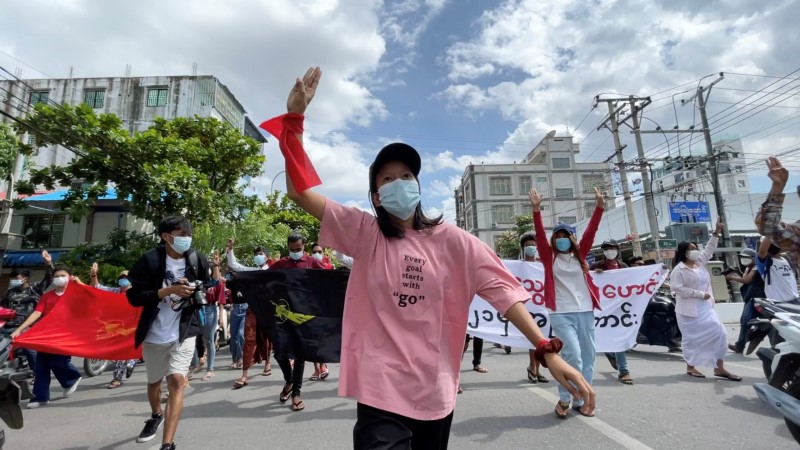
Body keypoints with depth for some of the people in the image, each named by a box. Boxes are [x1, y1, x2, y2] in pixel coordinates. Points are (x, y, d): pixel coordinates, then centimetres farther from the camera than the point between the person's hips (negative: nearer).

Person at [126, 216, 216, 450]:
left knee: (177, 381, -14)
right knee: (154, 382, 22)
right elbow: (134, 296, -14)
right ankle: (155, 416, 52)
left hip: (184, 333, -1)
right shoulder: (150, 260, -10)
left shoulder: (197, 260, -5)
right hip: (154, 335, 1)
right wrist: (168, 290, -23)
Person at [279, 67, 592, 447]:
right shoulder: (364, 233, -4)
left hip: (435, 392, 2)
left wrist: (547, 350, -14)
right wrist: (294, 117, -15)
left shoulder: (451, 240, -4)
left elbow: (502, 290, -6)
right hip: (381, 391, -2)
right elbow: (298, 190, -8)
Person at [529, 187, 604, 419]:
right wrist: (536, 210, -22)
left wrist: (599, 207, -11)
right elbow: (540, 236, -9)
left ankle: (581, 400, 23)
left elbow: (590, 233, 0)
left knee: (587, 357, 8)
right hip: (561, 313, -4)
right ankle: (564, 399, 7)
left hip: (585, 311, 4)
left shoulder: (580, 255, 11)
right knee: (573, 355, -12)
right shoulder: (549, 257, 3)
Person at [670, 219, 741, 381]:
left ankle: (719, 368, 11)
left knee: (718, 333, 3)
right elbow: (677, 288, -20)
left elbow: (709, 249, 17)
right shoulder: (679, 269, -13)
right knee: (692, 338, 2)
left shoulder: (700, 263, 11)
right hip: (689, 310, -7)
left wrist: (717, 232, 11)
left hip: (705, 307, 8)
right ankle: (691, 367, 16)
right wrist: (700, 294, -18)